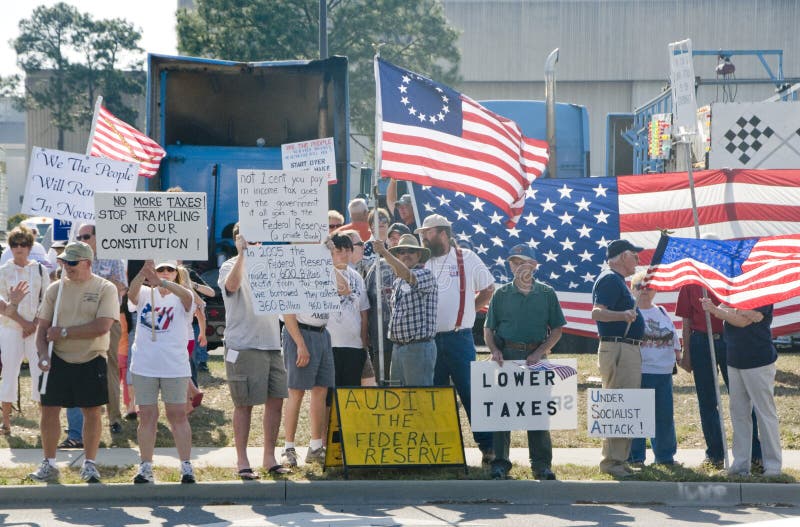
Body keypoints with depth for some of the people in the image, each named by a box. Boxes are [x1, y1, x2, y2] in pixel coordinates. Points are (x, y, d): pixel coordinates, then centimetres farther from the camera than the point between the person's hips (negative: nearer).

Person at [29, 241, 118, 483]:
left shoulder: (105, 289, -7)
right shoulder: (55, 289, 5)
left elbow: (102, 327, -18)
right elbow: (43, 326, 6)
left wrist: (64, 332, -17)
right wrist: (42, 353, -12)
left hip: (91, 361, -3)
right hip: (58, 360, 3)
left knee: (92, 411, 3)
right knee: (49, 409, 1)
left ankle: (89, 464, 16)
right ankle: (49, 464, 12)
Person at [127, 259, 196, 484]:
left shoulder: (181, 299, 3)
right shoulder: (145, 295, 7)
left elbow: (186, 295, -22)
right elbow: (132, 292, -16)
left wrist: (163, 283, -42)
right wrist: (143, 273, -38)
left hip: (175, 367, -1)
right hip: (144, 366, 1)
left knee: (178, 415, 1)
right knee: (147, 416, 4)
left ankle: (186, 466, 4)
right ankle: (146, 467, 8)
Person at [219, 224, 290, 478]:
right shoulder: (231, 266, -3)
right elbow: (232, 285, -25)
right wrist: (243, 252, -24)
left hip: (272, 345, 6)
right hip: (243, 347, -6)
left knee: (276, 400, 5)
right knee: (244, 404, -2)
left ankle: (269, 457, 15)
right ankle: (242, 462, 5)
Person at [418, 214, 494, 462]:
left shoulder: (466, 258, 2)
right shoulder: (422, 263, 9)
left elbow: (488, 289, 10)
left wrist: (468, 311, 4)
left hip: (458, 338, -3)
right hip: (429, 340, 4)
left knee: (471, 393, -4)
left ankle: (488, 447, 0)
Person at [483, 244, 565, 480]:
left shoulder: (547, 294, 7)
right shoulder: (501, 295, 7)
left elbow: (556, 329, 6)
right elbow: (488, 329, 10)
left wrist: (539, 353, -7)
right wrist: (494, 350, -9)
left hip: (536, 357, 0)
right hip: (507, 355, 0)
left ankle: (541, 463, 6)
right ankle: (500, 463, 6)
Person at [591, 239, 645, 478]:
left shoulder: (617, 280, 20)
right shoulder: (609, 280, -13)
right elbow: (597, 312, -29)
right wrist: (623, 315, -45)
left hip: (629, 349, 11)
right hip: (617, 349, -11)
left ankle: (619, 459, 19)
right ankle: (612, 460, -13)